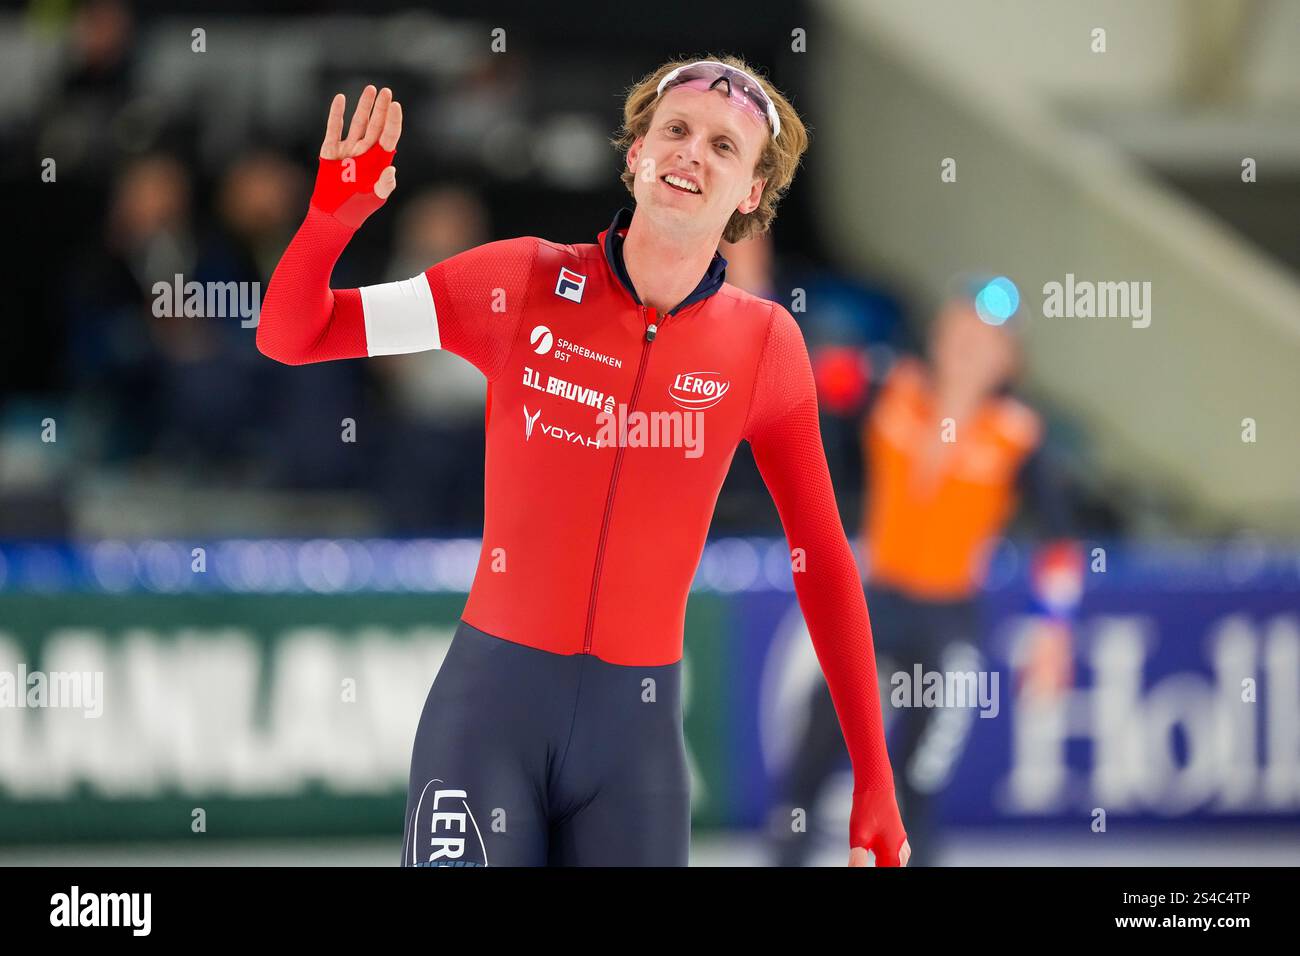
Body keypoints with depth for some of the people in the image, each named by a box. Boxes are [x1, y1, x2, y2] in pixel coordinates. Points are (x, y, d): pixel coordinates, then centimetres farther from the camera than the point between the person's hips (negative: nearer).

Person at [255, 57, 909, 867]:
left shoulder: (762, 343, 1)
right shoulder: (524, 282, -2)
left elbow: (825, 563, 7)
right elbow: (291, 335, 2)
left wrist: (876, 784, 5)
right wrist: (332, 217, -19)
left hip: (639, 731, 1)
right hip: (490, 708, -1)